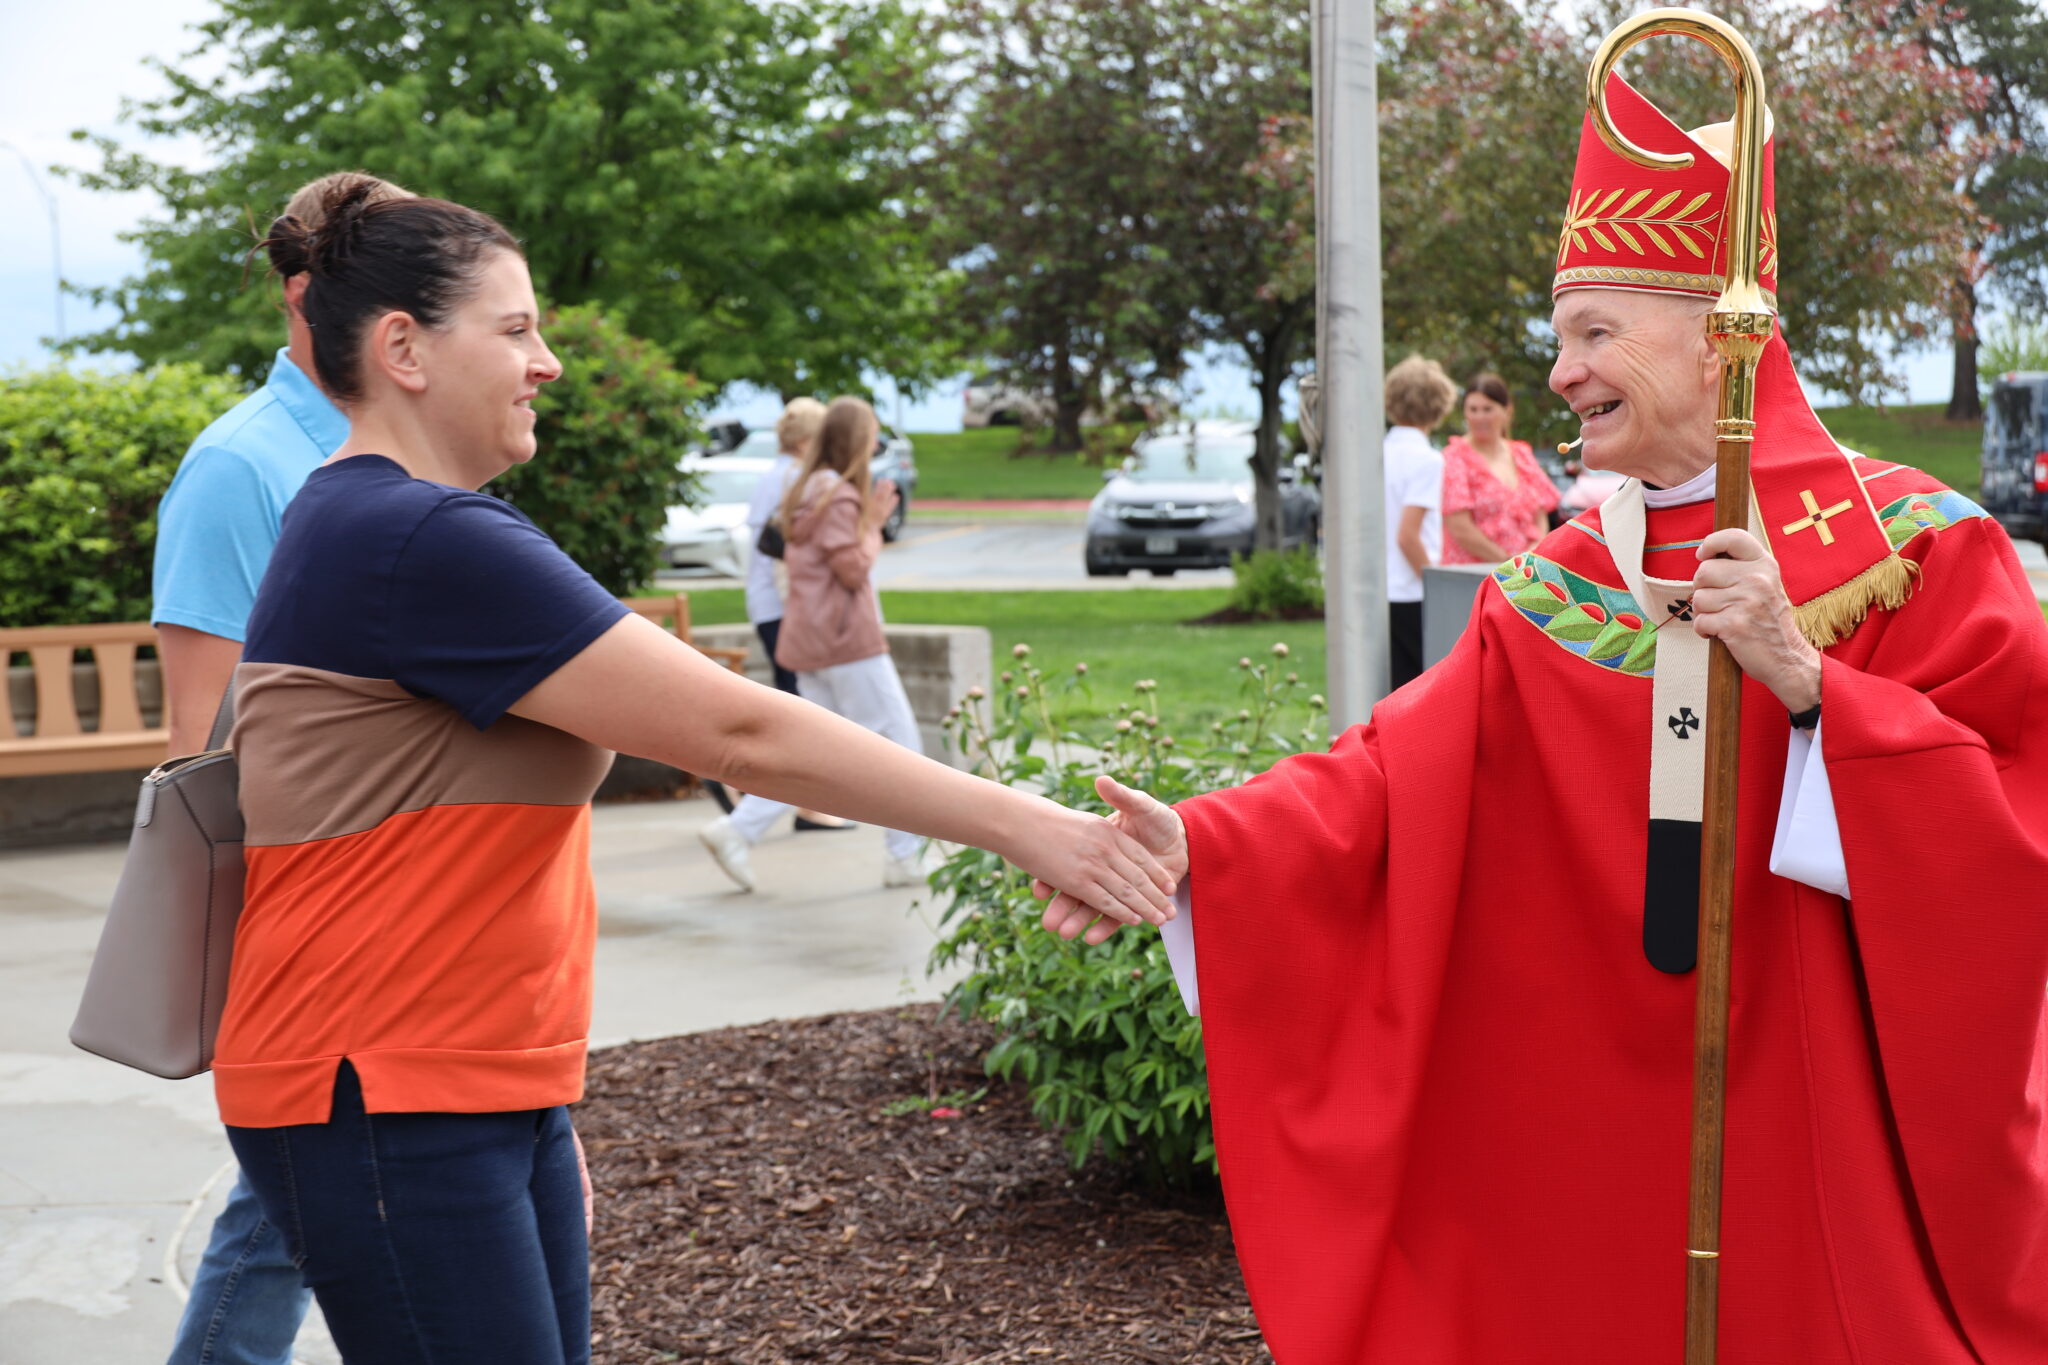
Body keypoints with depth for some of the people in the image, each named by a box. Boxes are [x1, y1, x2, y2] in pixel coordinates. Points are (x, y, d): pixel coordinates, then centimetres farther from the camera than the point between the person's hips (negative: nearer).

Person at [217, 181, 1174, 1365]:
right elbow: (736, 732, -20)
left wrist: (542, 1109, 20)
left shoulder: (361, 527, 15)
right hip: (390, 1110, -10)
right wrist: (1018, 824, -16)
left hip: (492, 1095, 10)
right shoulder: (425, 542, -18)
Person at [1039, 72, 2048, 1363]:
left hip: (1832, 1125, -3)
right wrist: (1196, 847, -23)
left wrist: (1807, 681, -23)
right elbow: (1390, 783, -7)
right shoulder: (1551, 588, 5)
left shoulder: (1919, 550, -6)